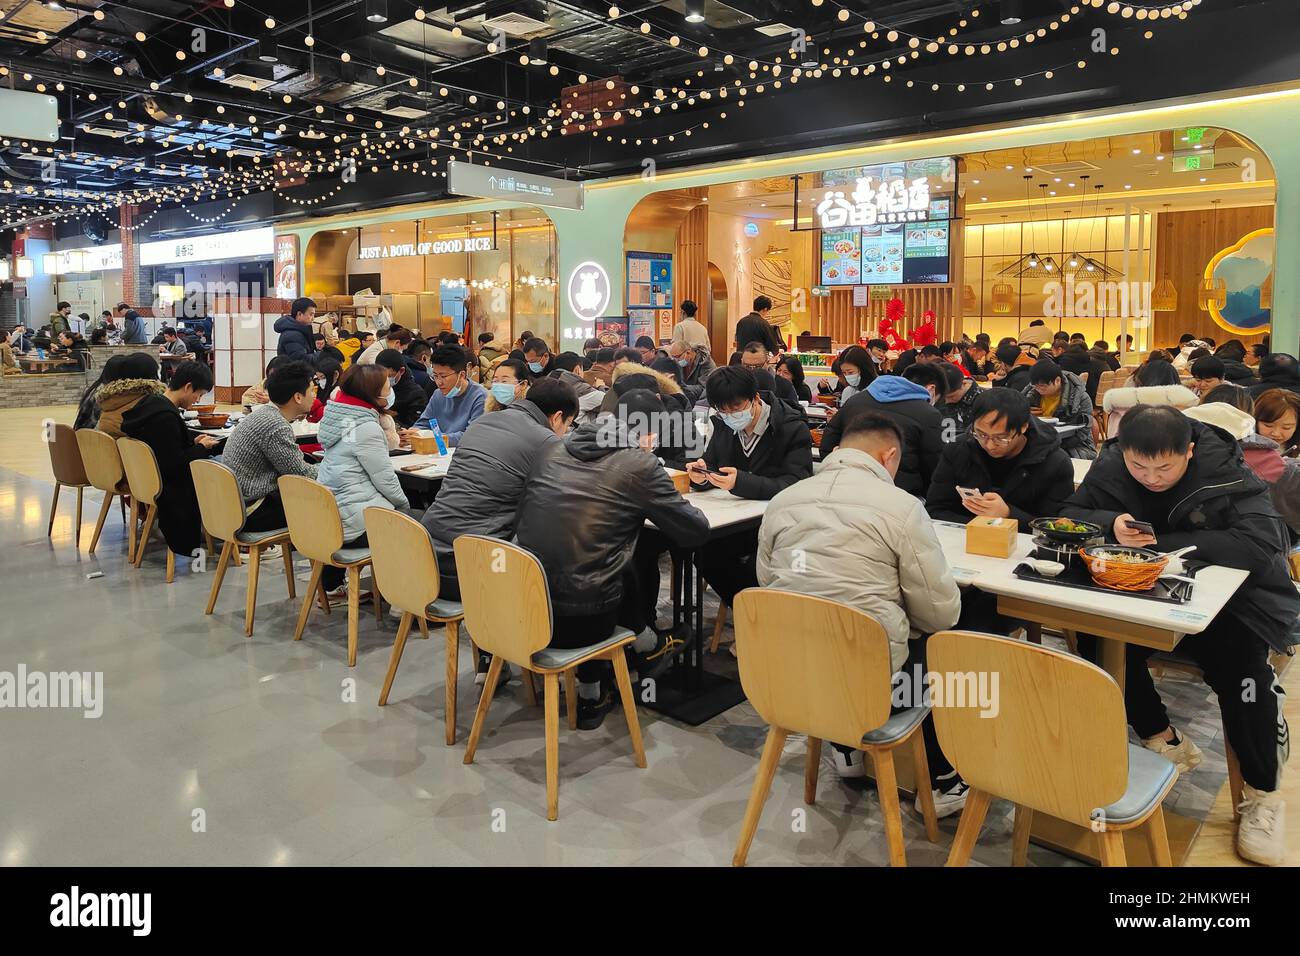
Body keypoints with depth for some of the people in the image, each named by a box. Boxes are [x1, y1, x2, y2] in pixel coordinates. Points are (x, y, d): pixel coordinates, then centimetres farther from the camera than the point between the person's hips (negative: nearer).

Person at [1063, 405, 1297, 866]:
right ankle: (1164, 741, 1)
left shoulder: (1225, 470, -20)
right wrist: (1111, 525, -32)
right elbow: (1069, 517, -10)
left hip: (1226, 596, -3)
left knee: (1239, 661, -29)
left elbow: (1263, 544, -31)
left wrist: (1166, 542, -30)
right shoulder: (1110, 464, -10)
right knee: (1099, 643, -23)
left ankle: (1262, 794, -7)